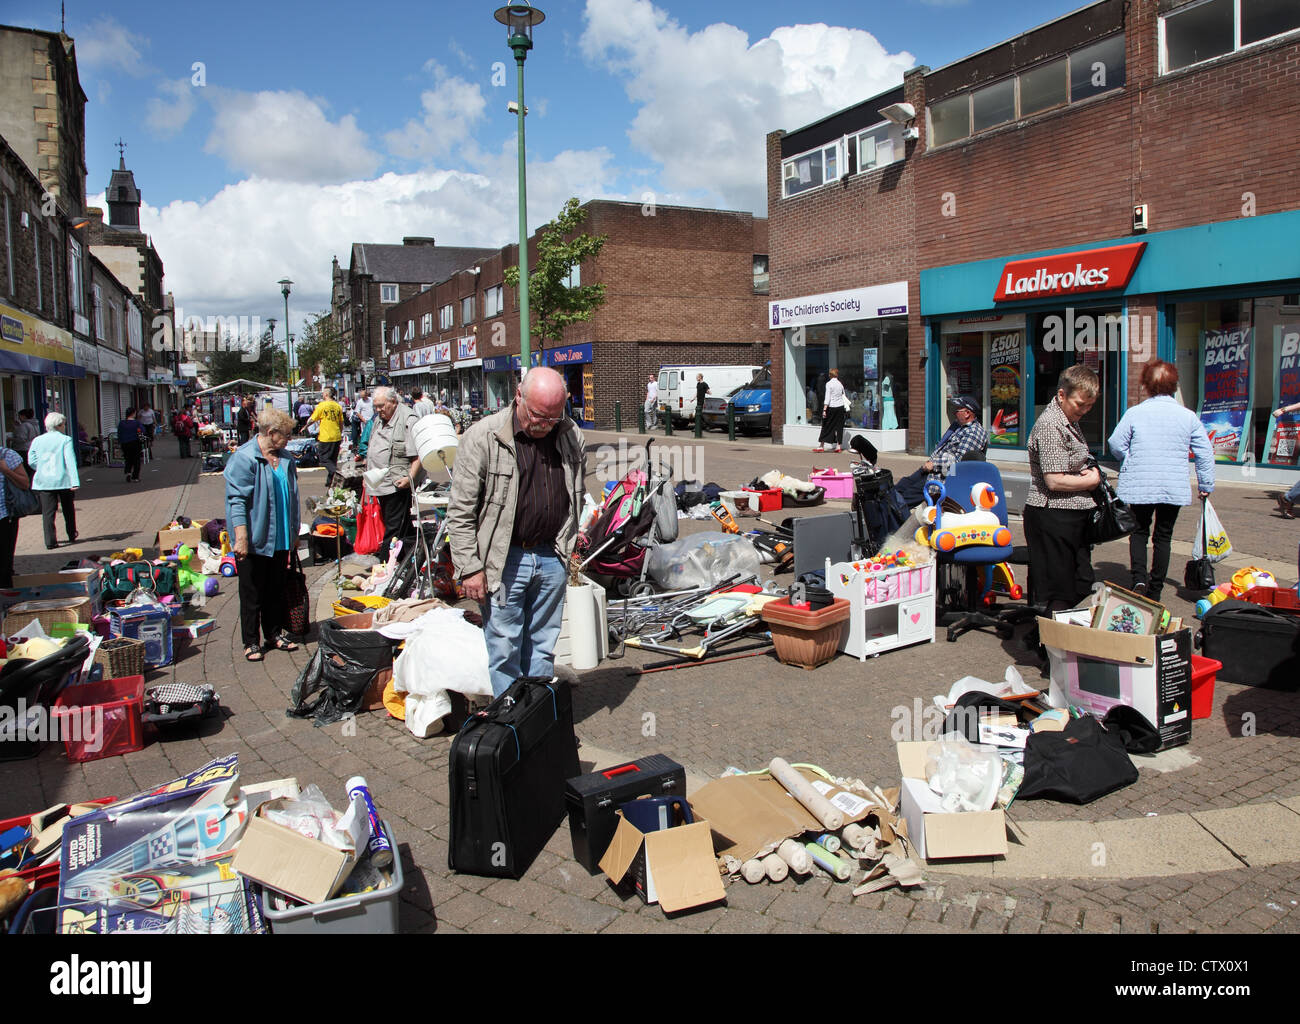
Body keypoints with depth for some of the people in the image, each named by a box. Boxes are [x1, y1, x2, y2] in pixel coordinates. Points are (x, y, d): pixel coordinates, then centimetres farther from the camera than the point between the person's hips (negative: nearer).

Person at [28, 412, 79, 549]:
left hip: (44, 481, 2)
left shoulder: (37, 440, 3)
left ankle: (50, 541, -5)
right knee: (68, 509, 17)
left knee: (48, 511, 2)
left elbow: (31, 460, 5)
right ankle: (72, 535, 29)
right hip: (63, 480, -2)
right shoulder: (65, 440, -7)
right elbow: (70, 461, -14)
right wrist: (75, 481, -18)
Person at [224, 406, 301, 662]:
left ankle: (275, 634, 28)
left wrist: (294, 533, 22)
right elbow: (237, 501, -17)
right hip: (254, 540, -6)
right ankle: (251, 642, 15)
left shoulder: (286, 459, 9)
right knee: (252, 594, 4)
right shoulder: (244, 459, -14)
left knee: (276, 590, 15)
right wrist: (241, 538, -22)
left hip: (280, 539, 6)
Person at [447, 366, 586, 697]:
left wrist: (571, 547, 15)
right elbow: (460, 512, -9)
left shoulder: (571, 437, 3)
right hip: (504, 562, -4)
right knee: (504, 651, 3)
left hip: (552, 558, 4)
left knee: (543, 647, 14)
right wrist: (470, 568, -12)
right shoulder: (483, 437, -11)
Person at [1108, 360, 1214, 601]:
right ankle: (1155, 590, 16)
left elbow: (1116, 444, -4)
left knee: (1139, 532, 15)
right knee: (1163, 536, 11)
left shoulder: (1134, 413, -7)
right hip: (1175, 488, 1)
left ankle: (1139, 578, -5)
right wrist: (1206, 485, 13)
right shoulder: (1188, 416, -1)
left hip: (1138, 487, -1)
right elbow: (1205, 452, 2)